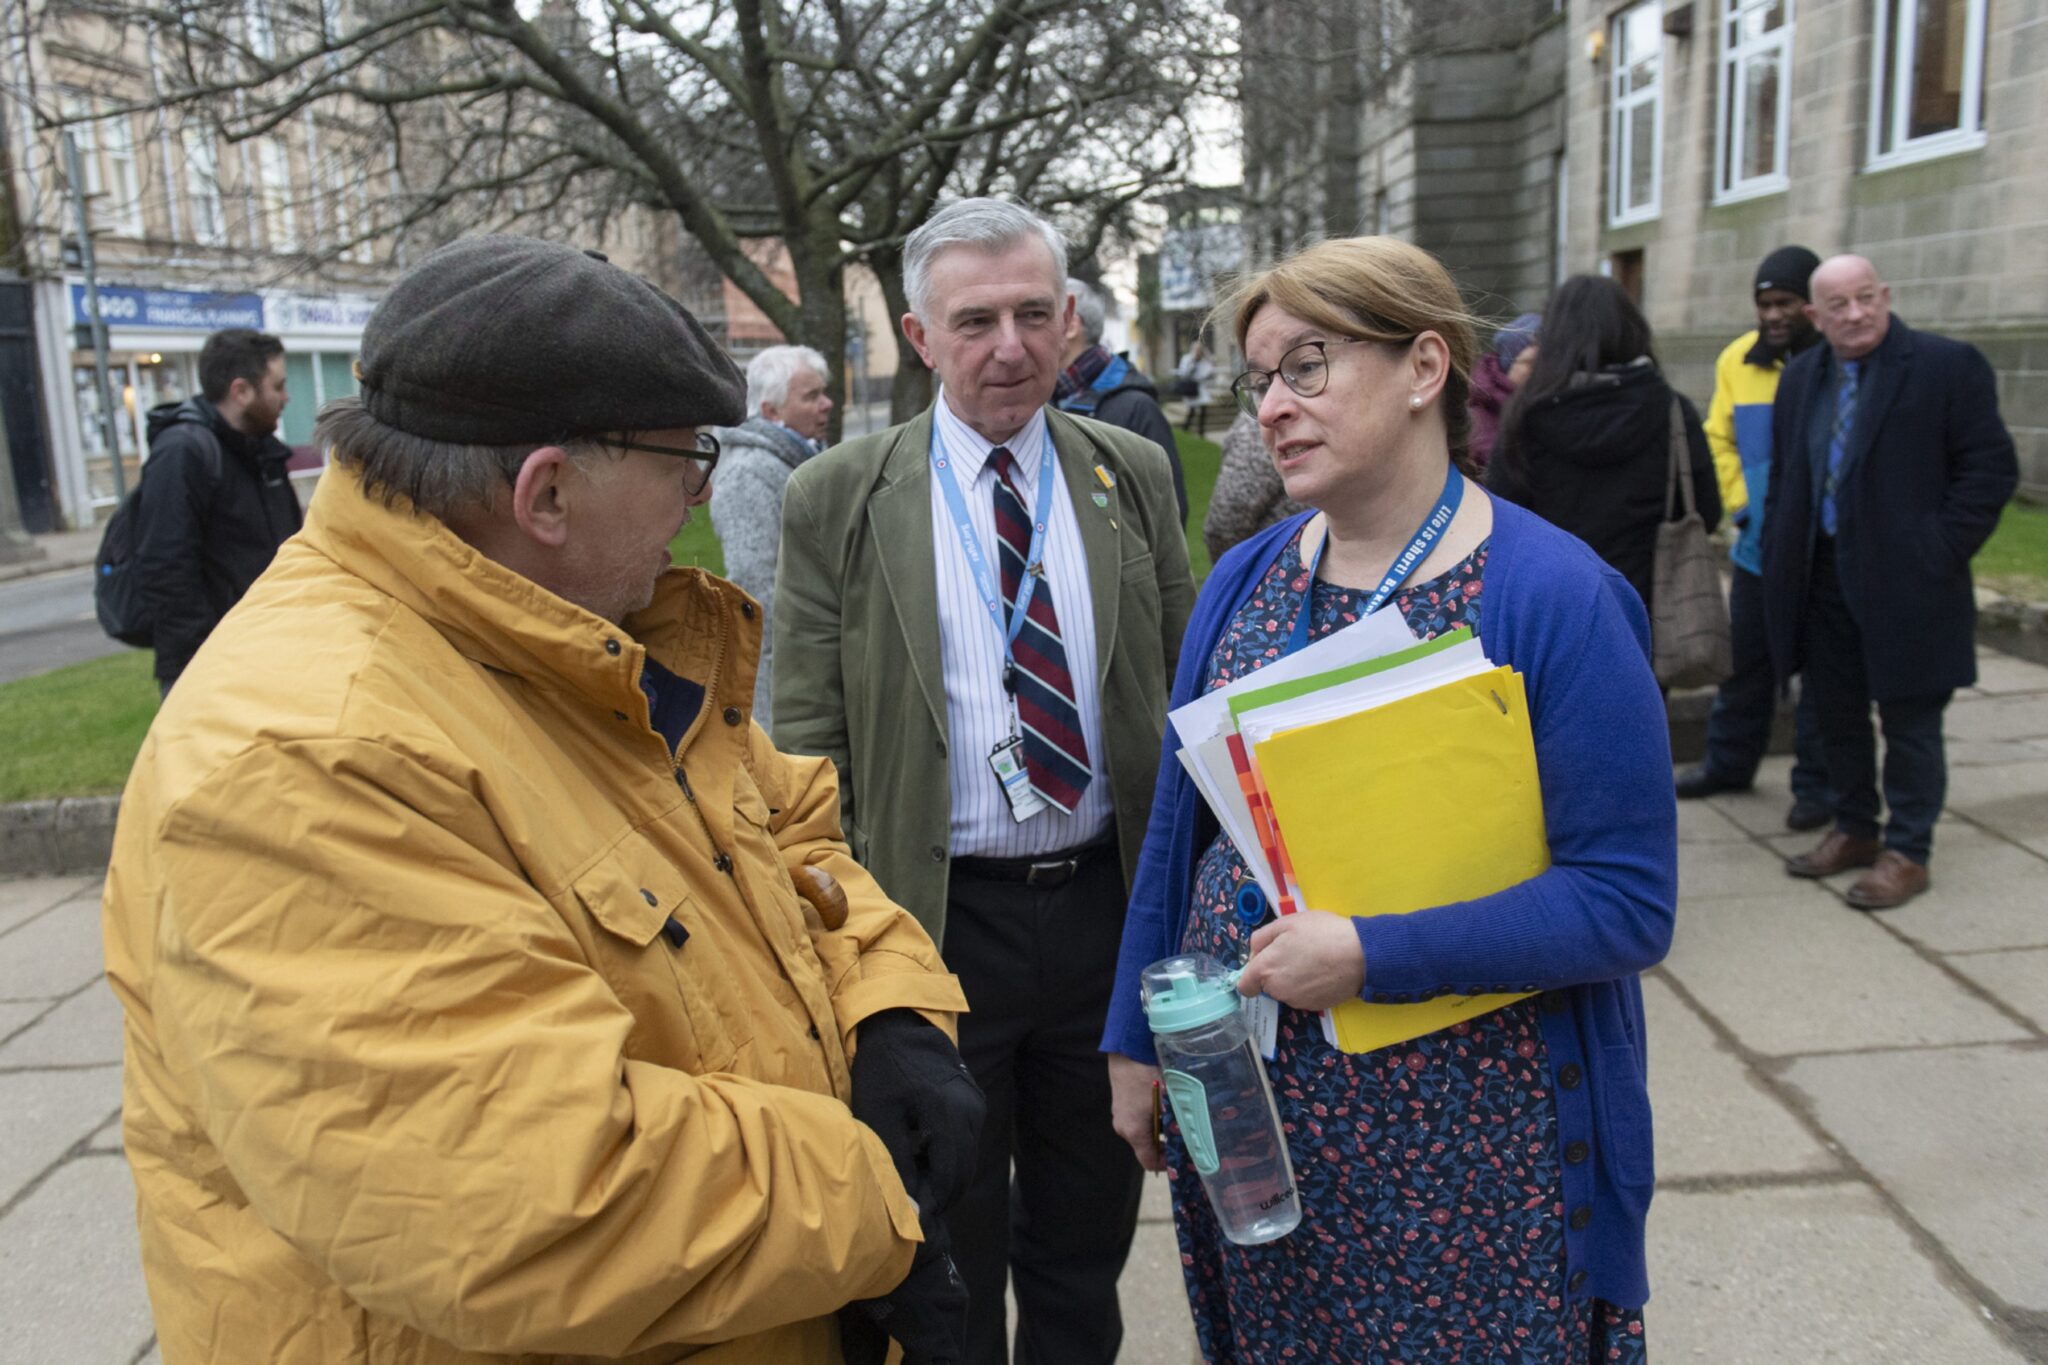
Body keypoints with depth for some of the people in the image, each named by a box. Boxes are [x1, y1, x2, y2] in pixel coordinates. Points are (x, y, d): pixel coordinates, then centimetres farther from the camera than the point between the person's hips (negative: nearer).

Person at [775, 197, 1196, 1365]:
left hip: (1109, 905, 2)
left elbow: (1186, 689, 8)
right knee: (949, 1261, 17)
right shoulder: (836, 501, -5)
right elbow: (806, 741, -3)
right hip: (936, 917, -2)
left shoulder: (1135, 475, 2)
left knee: (1088, 1247, 21)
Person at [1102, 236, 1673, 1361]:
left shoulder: (1555, 596, -13)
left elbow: (1628, 899, -16)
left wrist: (1371, 954, -23)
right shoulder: (1242, 582, 3)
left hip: (1468, 1131, -4)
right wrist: (1136, 1042, 11)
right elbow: (1178, 832, 8)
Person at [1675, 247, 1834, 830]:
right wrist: (1740, 499, 3)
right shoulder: (1738, 359, 4)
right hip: (1758, 543, 5)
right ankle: (1729, 761, 32)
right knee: (1744, 660, 16)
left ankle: (1817, 783, 17)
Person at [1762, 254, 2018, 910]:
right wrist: (1781, 552, 9)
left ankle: (1907, 852, 14)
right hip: (1822, 579, 6)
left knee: (1909, 722, 3)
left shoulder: (1948, 365, -7)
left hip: (1904, 584, -5)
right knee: (1838, 715, 15)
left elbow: (1990, 468, -8)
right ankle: (1854, 830, 29)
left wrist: (1941, 553, -13)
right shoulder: (1801, 377, 9)